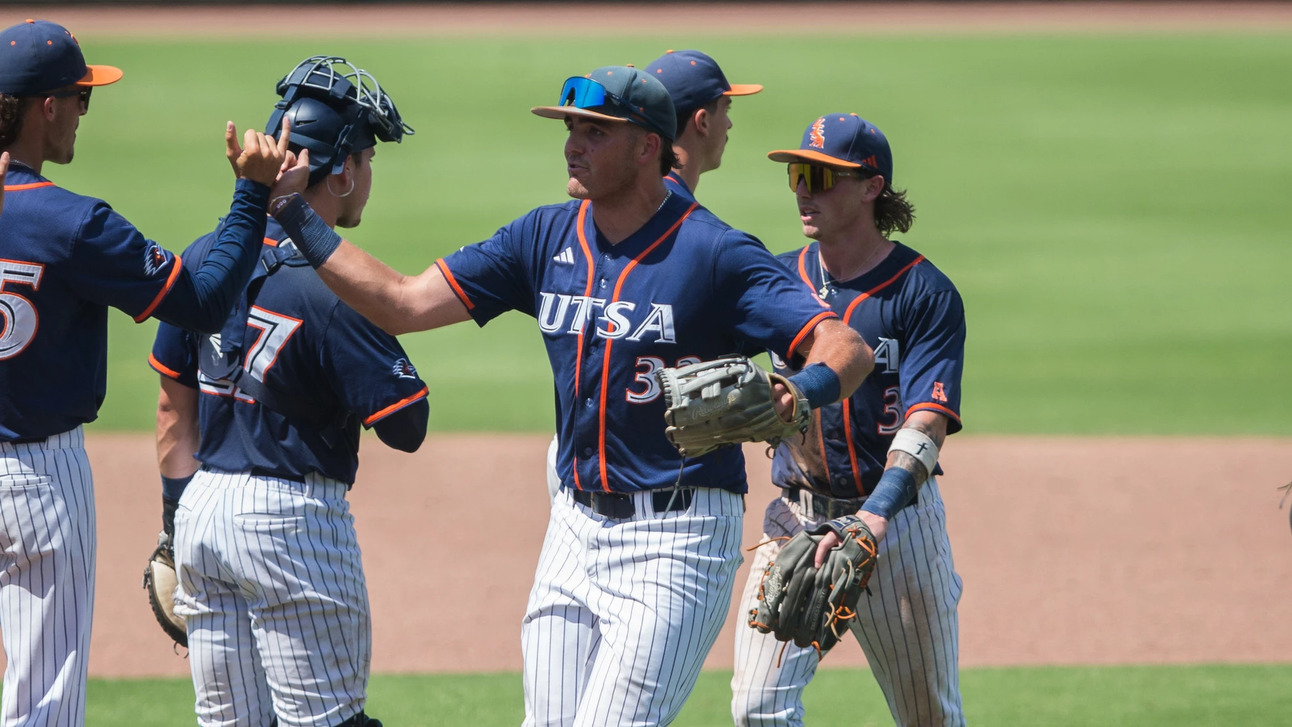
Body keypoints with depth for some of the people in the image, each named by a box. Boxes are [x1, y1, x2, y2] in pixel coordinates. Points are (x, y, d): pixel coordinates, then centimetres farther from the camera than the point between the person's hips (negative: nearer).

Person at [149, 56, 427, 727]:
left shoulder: (204, 259, 6)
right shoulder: (333, 289, -16)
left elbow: (175, 406, 12)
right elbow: (406, 427, -14)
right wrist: (383, 336, 1)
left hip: (203, 511, 7)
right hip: (294, 518, -7)